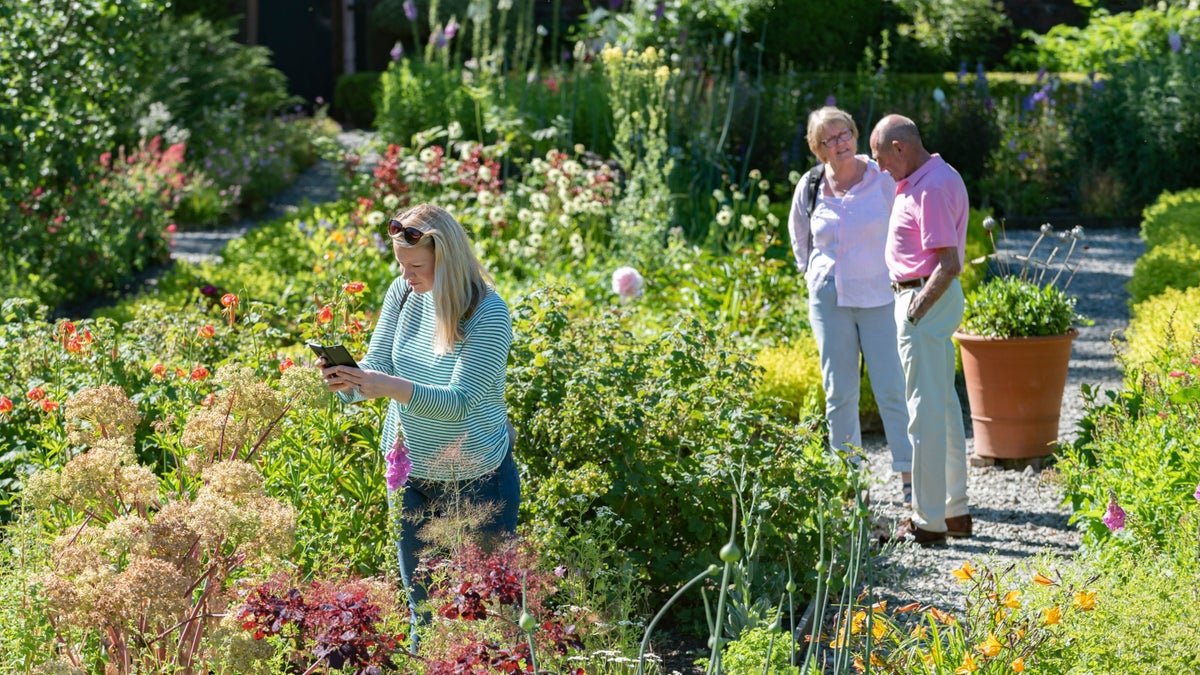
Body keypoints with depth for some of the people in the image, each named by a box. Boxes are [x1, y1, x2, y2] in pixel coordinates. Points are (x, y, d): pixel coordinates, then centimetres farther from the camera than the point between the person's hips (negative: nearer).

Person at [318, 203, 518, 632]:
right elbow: (376, 368, -5)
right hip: (409, 470, 6)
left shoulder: (489, 314, -21)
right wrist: (346, 380, -28)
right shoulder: (404, 293, -4)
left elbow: (458, 402, -27)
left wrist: (393, 387, -41)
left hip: (477, 480, -5)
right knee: (421, 601, 20)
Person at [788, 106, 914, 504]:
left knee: (892, 390, -4)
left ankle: (910, 477, 3)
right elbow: (799, 236, 21)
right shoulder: (810, 189, 2)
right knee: (839, 393, 6)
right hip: (829, 300, 2)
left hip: (879, 296, -2)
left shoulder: (883, 180, -6)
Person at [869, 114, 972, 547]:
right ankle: (955, 511, 24)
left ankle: (929, 522, -3)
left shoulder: (932, 189, -20)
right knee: (944, 404, 15)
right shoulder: (934, 178, 14)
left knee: (926, 410, -7)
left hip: (926, 300, -11)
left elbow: (949, 264, -25)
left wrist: (915, 312, -20)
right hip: (934, 298, 11)